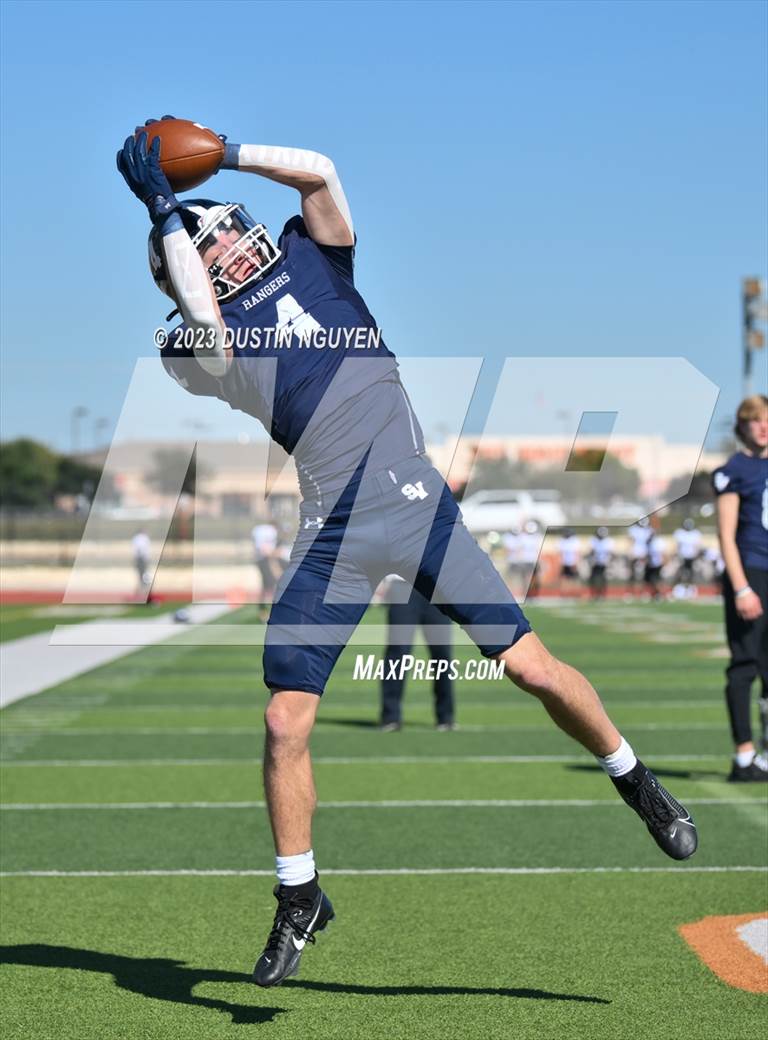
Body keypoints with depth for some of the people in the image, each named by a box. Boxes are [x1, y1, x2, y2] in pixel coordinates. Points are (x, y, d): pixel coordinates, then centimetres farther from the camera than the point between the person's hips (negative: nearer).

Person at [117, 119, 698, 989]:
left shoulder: (310, 259, 13)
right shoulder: (204, 345, 3)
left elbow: (320, 172, 0)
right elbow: (205, 321, -19)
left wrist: (222, 152, 3)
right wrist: (160, 203, -10)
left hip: (420, 507, 1)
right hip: (336, 538, -1)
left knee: (534, 669, 0)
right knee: (284, 725, -6)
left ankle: (636, 784, 24)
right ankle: (299, 900, 12)